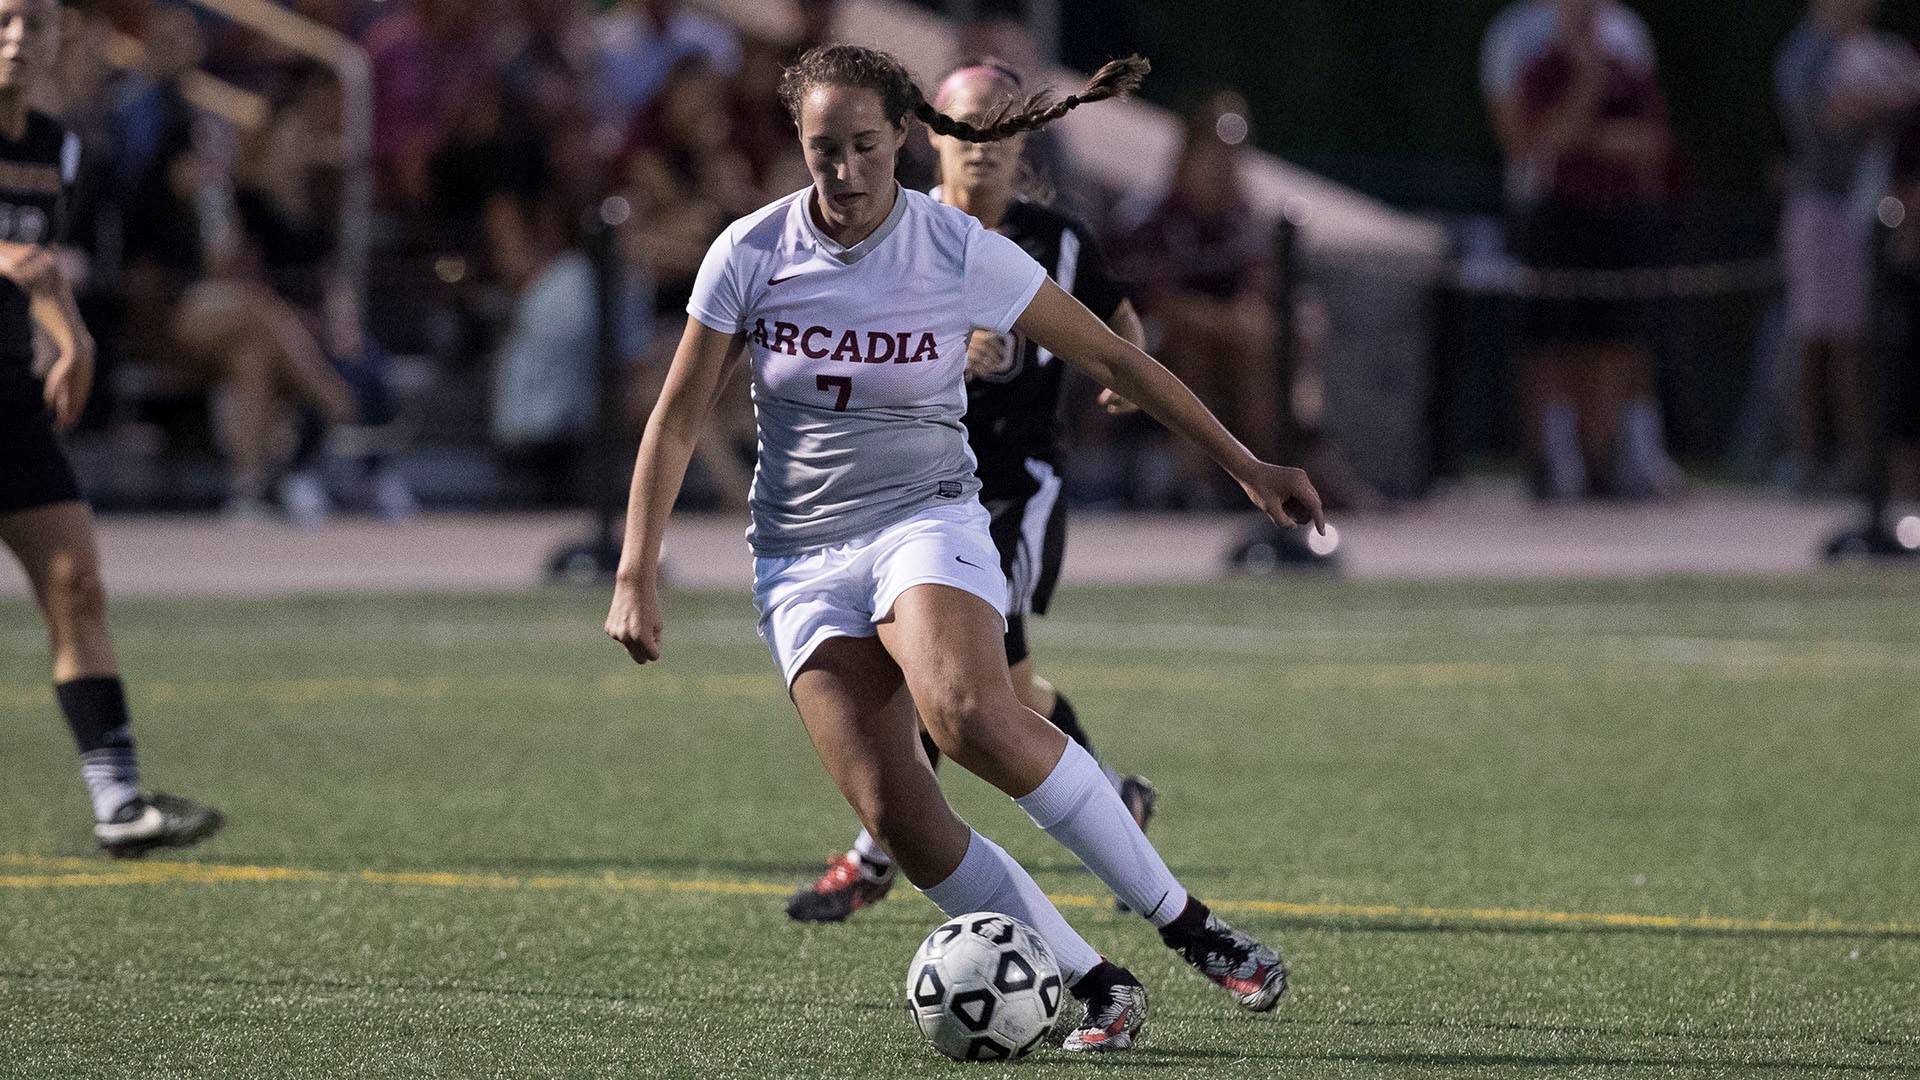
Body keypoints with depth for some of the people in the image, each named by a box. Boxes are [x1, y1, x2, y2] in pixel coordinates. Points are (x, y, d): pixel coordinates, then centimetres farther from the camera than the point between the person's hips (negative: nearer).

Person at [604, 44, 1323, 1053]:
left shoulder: (960, 250, -8)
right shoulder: (752, 252, -4)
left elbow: (1110, 356, 1)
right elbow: (678, 416, 5)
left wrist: (1245, 464, 5)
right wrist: (636, 577, -1)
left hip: (927, 520, -2)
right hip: (801, 560, 2)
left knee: (971, 713, -35)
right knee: (894, 814, -19)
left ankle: (1186, 922, -24)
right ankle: (1097, 987, -9)